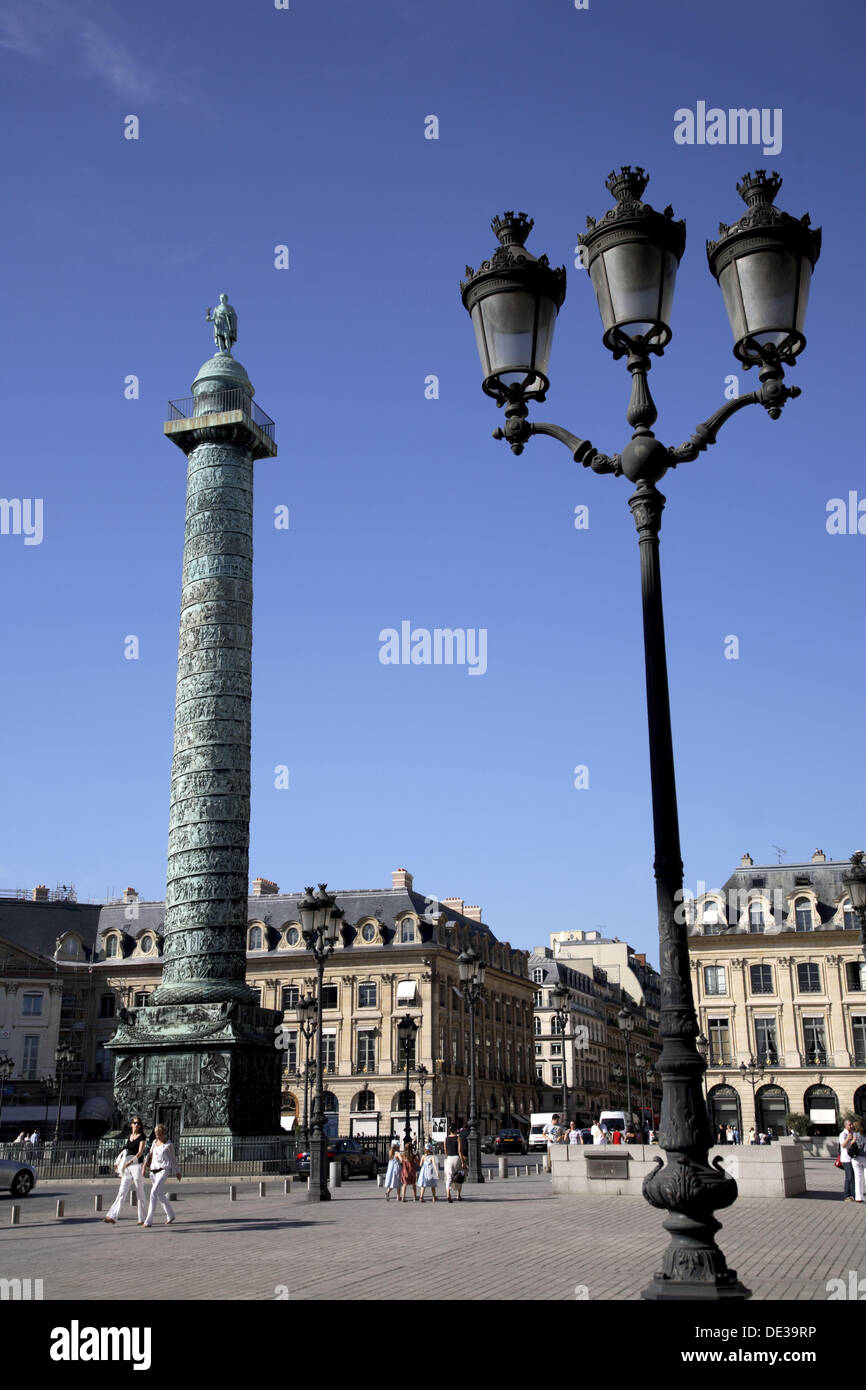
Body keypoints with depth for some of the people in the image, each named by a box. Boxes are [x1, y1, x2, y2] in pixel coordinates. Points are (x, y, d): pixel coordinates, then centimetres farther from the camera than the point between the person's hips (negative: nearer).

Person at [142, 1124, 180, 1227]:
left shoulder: (169, 1145, -3)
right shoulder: (155, 1142, 12)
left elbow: (173, 1159, 4)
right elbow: (150, 1155, 14)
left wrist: (177, 1172, 10)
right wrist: (145, 1167, 3)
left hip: (163, 1171, -7)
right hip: (153, 1171, 7)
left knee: (154, 1192, -19)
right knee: (160, 1195, 15)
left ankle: (148, 1220, -20)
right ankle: (170, 1216, 32)